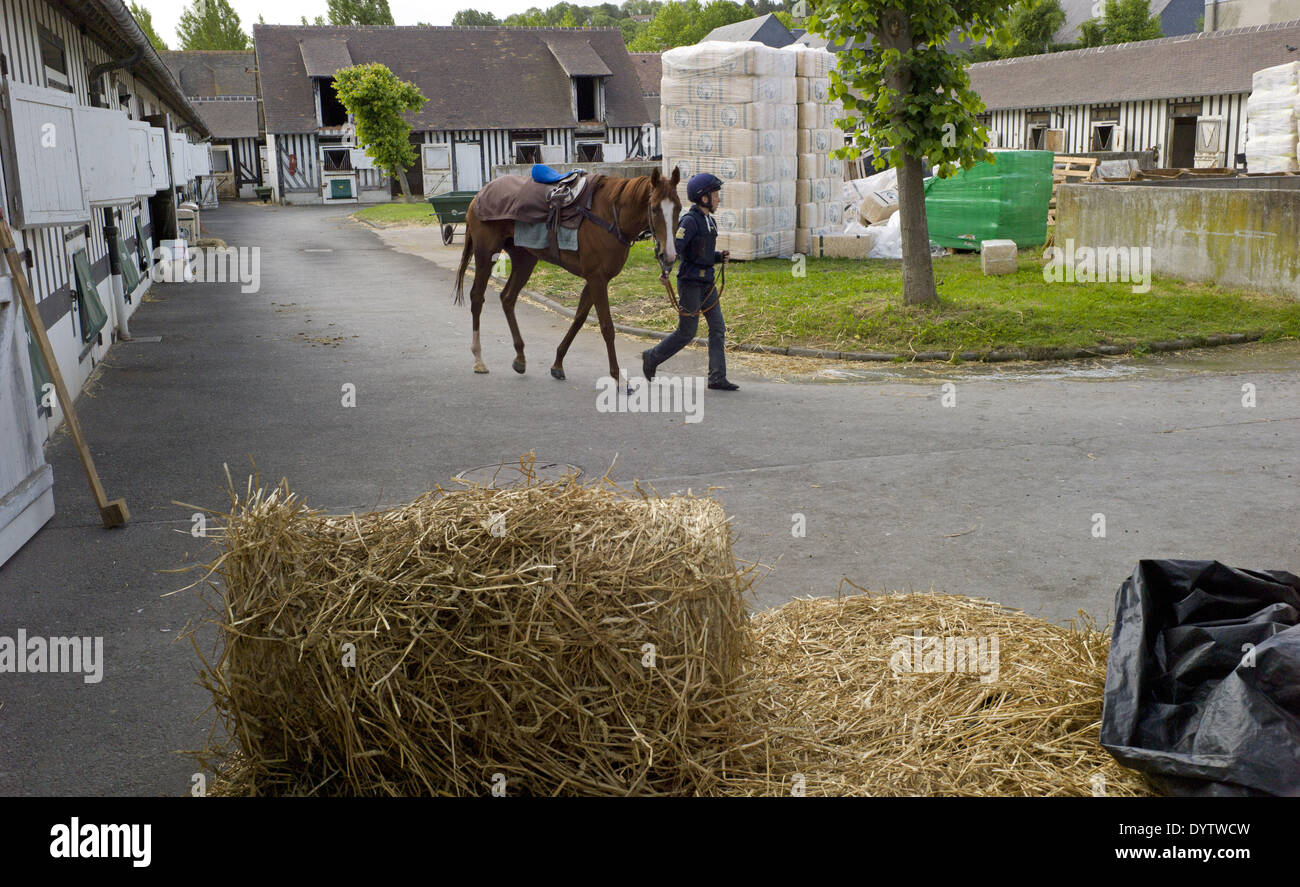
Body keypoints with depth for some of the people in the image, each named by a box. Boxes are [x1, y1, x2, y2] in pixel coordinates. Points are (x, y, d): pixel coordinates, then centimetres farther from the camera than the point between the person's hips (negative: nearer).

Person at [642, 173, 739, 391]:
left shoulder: (709, 221, 14)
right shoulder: (690, 221, -13)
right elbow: (675, 248, -23)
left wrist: (720, 256, 6)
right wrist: (666, 270, -37)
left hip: (707, 282, 9)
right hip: (690, 282, -9)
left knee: (718, 329, 3)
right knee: (687, 332, -1)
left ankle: (717, 378, 6)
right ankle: (651, 358, 20)